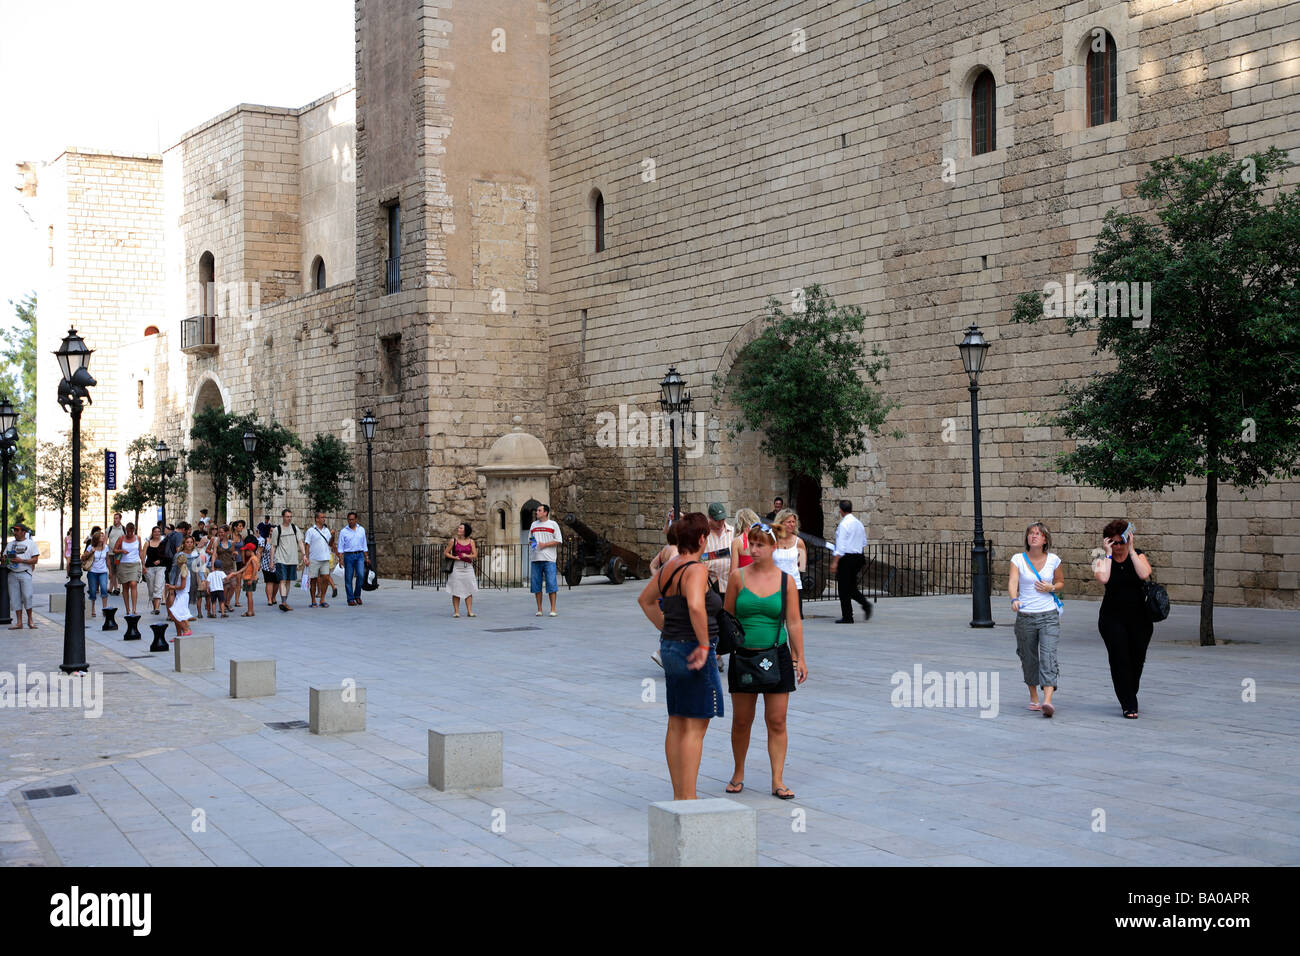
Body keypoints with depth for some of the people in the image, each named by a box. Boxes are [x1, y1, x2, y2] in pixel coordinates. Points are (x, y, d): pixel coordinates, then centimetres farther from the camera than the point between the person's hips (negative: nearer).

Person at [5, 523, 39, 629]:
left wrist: (21, 561, -15)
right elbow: (5, 556, 20)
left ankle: (30, 619, 5)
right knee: (15, 598, 2)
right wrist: (7, 560, -4)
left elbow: (35, 560, -4)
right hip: (12, 574, 4)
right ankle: (19, 622, 5)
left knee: (27, 596, -10)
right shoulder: (11, 544, 18)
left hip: (25, 574, -4)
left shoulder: (31, 543, 3)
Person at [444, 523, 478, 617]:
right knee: (456, 590, -2)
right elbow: (446, 553, 5)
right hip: (457, 567, -1)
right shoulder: (453, 540, 4)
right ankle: (456, 612, 3)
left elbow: (475, 555, 4)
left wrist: (467, 556, -15)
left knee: (469, 590, -1)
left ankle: (469, 611, 2)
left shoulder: (471, 541, 7)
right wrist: (454, 557, -11)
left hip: (468, 567, 1)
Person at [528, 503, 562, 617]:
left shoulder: (553, 524, 3)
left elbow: (558, 541, -2)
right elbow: (530, 539, 25)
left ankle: (553, 609, -3)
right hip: (535, 558, 4)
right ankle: (539, 609, 9)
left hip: (549, 559, -4)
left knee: (551, 584, -7)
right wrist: (531, 543, 1)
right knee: (536, 584, 3)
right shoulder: (534, 525, 17)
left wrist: (544, 544, -11)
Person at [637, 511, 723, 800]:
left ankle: (678, 796, 20)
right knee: (695, 727, -4)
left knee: (676, 725, 13)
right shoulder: (695, 571, -17)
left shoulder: (669, 568, 9)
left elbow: (645, 599, 25)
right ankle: (688, 799, -4)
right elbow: (696, 606, -36)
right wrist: (705, 644, -25)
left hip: (671, 648, 9)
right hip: (694, 654, -9)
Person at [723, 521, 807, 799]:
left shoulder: (786, 580, 2)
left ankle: (777, 781, 6)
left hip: (777, 656, 0)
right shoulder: (739, 577, 1)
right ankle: (738, 773, 26)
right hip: (743, 657, 0)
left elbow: (793, 622, 4)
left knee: (777, 722, 0)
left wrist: (800, 658, 2)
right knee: (741, 721, 7)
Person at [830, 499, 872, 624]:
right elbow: (864, 544, 18)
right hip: (858, 557, 8)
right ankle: (864, 603, -5)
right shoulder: (859, 524, 11)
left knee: (844, 588, 0)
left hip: (846, 558, -8)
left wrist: (835, 562, -18)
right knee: (852, 586, 17)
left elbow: (841, 545, -18)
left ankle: (847, 617, 1)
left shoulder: (844, 524, -13)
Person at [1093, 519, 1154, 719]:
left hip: (1139, 618, 1)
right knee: (1120, 661, -8)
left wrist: (1131, 550, -16)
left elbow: (1144, 574, -18)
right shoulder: (1103, 559, 0)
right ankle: (1128, 705, -4)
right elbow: (1103, 577, -22)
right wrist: (1108, 554, -15)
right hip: (1112, 618, -1)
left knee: (1137, 660, 7)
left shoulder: (1137, 556, 3)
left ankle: (1129, 697, 32)